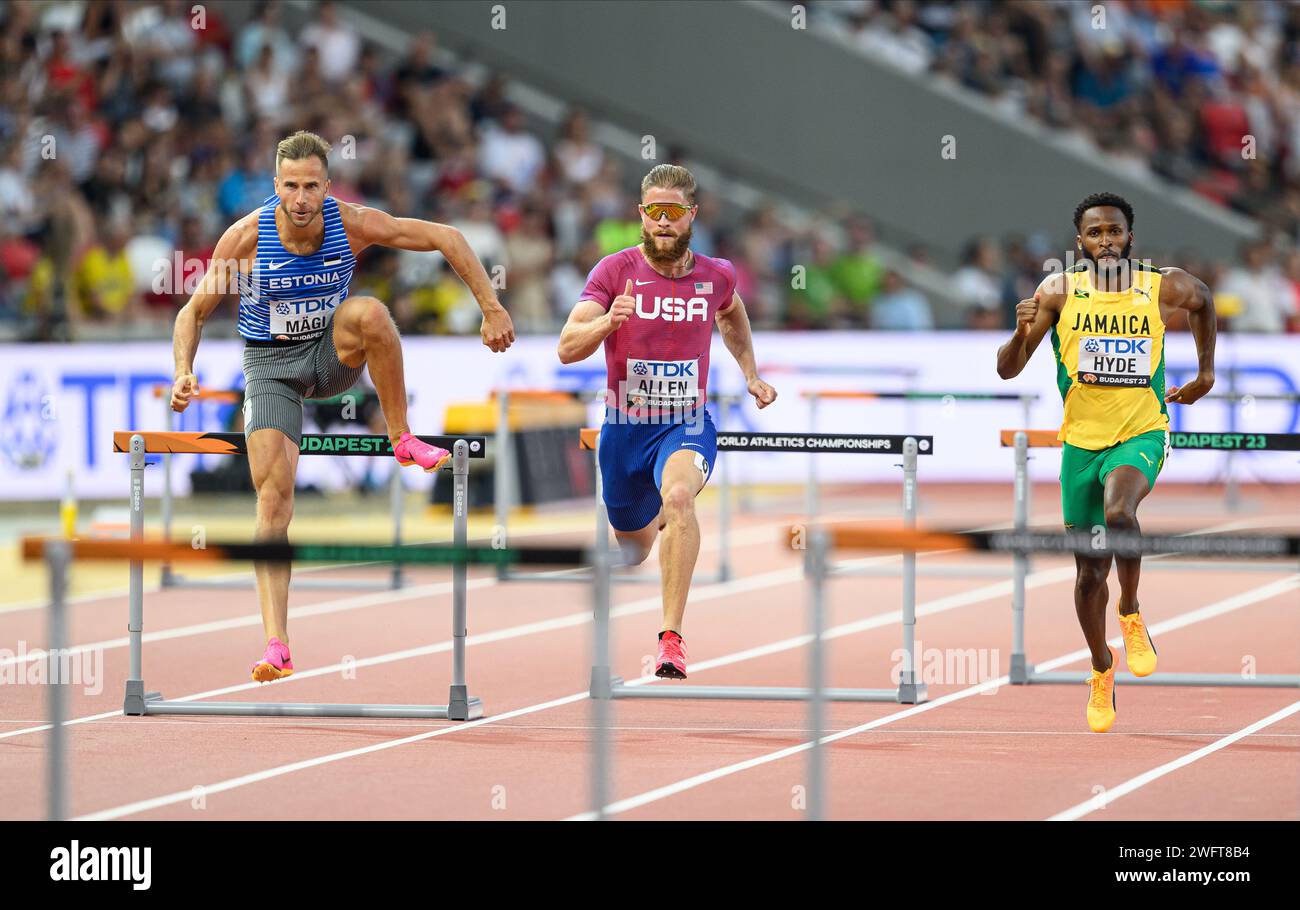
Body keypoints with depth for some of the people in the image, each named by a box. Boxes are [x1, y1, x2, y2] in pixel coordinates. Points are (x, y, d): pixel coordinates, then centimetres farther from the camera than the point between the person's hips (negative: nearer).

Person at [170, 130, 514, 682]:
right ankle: (276, 645, -18)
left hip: (333, 355, 1)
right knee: (274, 494, -16)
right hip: (272, 367, -1)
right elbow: (194, 312, -8)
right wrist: (185, 374, -25)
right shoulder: (246, 238, -20)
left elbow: (446, 238, -9)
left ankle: (402, 439, -15)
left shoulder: (354, 224, -19)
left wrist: (491, 309, -12)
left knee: (370, 312, -34)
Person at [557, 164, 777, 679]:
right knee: (632, 549, 16)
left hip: (686, 425, -1)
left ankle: (672, 637, -36)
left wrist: (751, 375, 23)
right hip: (625, 425, 1)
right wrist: (607, 321, -35)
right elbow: (567, 349, -17)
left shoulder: (716, 276, -1)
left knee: (678, 496, -34)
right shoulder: (615, 271, -8)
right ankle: (657, 520, 58)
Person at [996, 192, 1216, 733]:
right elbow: (1007, 371, -7)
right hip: (1081, 441, 2)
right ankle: (1101, 669, 33)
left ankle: (1131, 616, -9)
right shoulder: (1060, 292, -5)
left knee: (1118, 514, -34)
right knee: (1090, 572, 8)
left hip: (1140, 434, -2)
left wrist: (1205, 373, 23)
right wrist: (1023, 332, -27)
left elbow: (1203, 301, 22)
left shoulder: (1163, 289, -3)